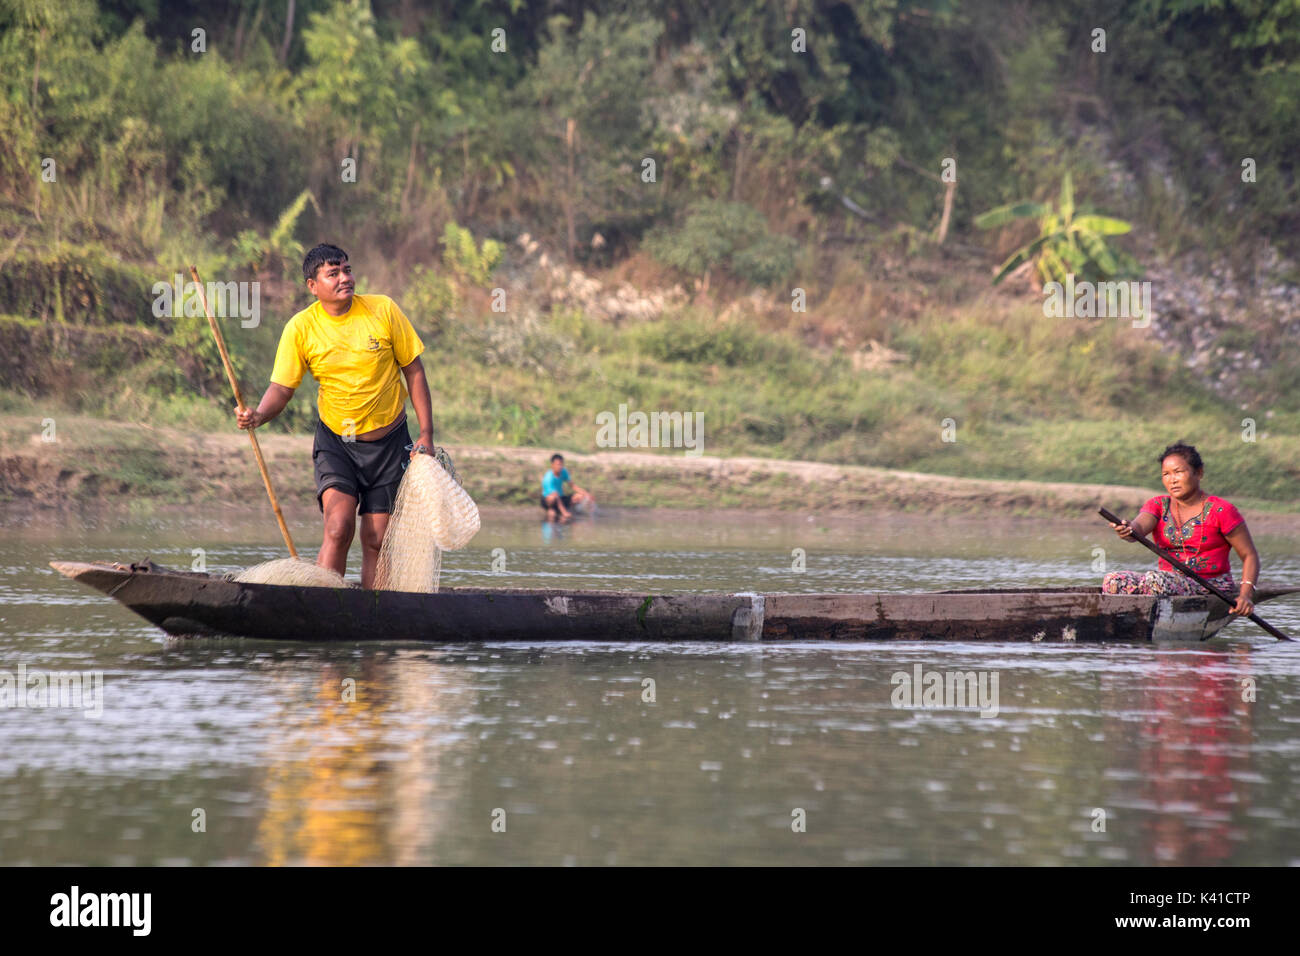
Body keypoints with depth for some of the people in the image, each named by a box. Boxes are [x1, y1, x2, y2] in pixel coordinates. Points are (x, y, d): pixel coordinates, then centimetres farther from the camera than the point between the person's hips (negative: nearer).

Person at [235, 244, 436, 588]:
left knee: (376, 541, 1)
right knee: (338, 527, -20)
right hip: (335, 441, -1)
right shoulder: (301, 328, -8)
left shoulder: (383, 310, -7)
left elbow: (414, 372, 0)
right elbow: (282, 388, -6)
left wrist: (426, 434, -3)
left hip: (389, 441, 1)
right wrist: (258, 415, -29)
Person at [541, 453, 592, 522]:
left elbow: (573, 485, 2)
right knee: (553, 497, -43)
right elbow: (556, 497, -33)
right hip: (548, 501, -8)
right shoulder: (549, 478, -27)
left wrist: (585, 493, -12)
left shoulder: (563, 472, -6)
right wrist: (564, 512, -39)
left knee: (580, 496, -13)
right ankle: (550, 510, -12)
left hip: (561, 498, 8)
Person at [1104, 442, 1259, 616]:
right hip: (1169, 586, 5)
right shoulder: (1158, 505, 10)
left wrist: (1246, 595, -15)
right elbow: (1139, 527, -12)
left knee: (1154, 580, -33)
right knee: (1113, 581, -21)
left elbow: (1249, 556, 1)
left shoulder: (1221, 511, -2)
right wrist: (1128, 530, -38)